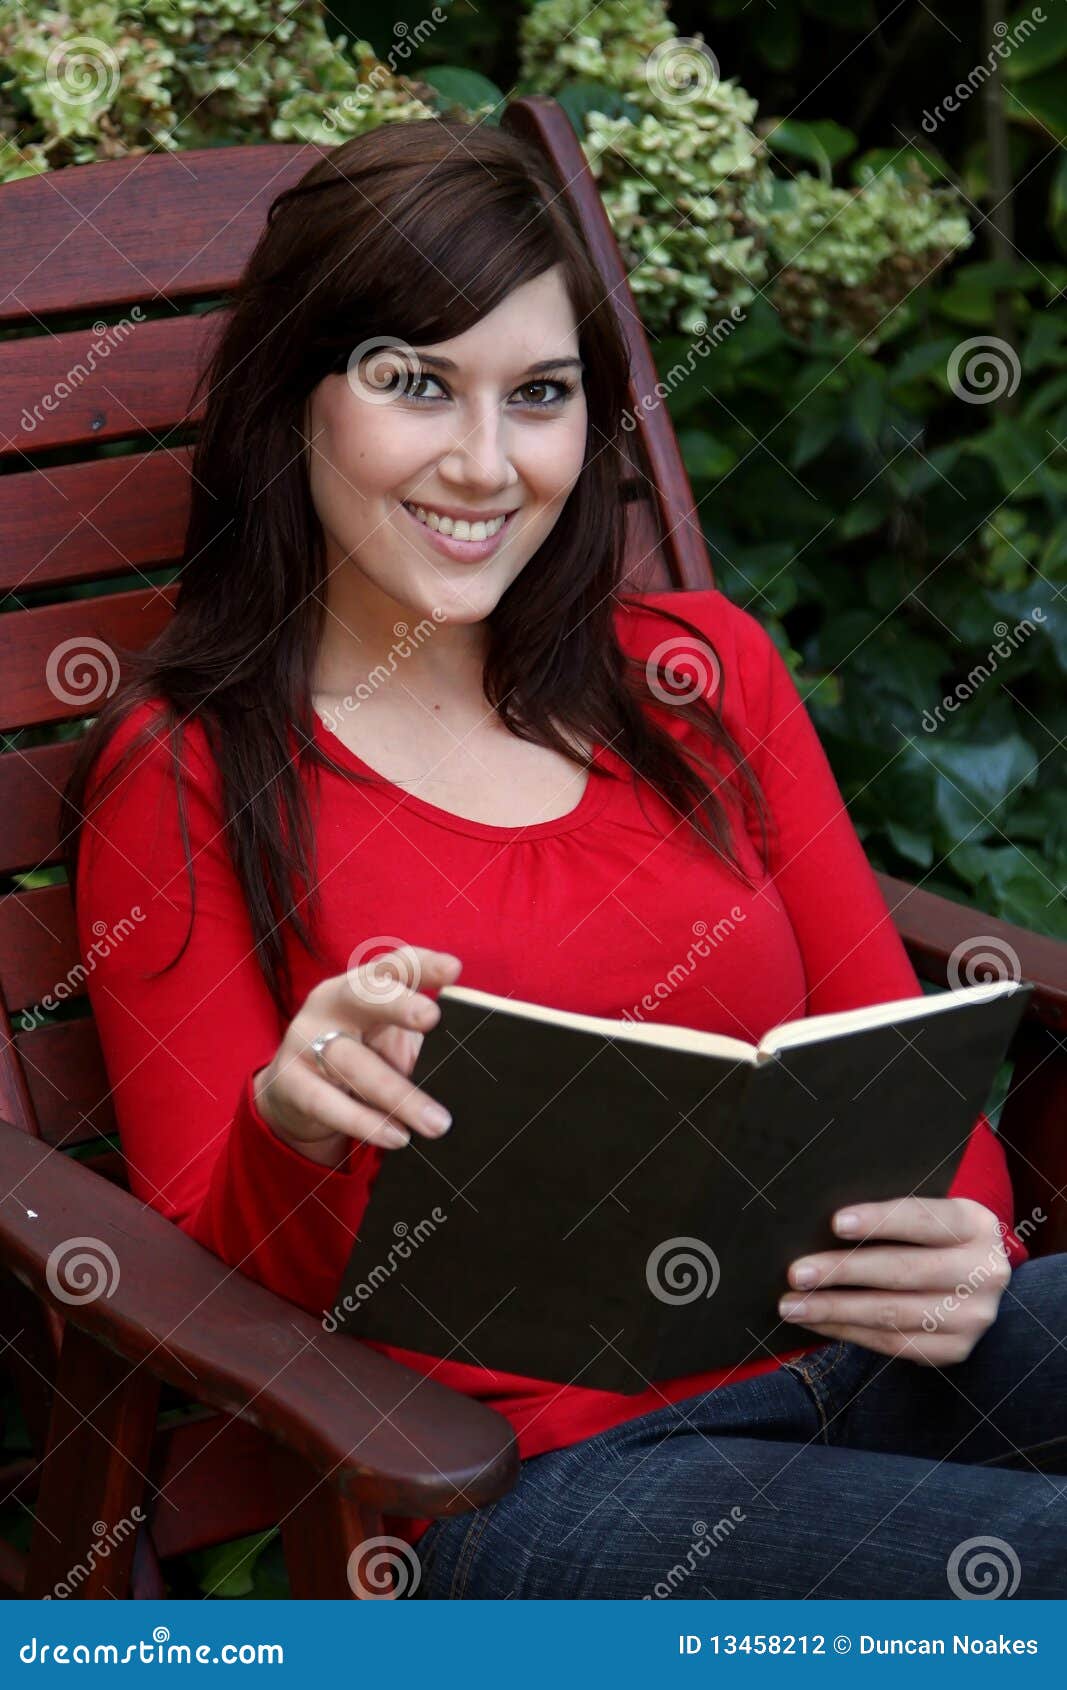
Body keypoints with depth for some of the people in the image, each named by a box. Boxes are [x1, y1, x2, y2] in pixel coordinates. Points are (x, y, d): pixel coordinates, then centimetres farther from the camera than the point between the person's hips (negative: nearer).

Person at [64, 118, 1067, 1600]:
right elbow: (213, 1280, 1)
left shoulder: (701, 669, 12)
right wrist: (294, 1130, -22)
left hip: (859, 1367, 6)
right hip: (523, 1468, -5)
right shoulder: (182, 778, 1)